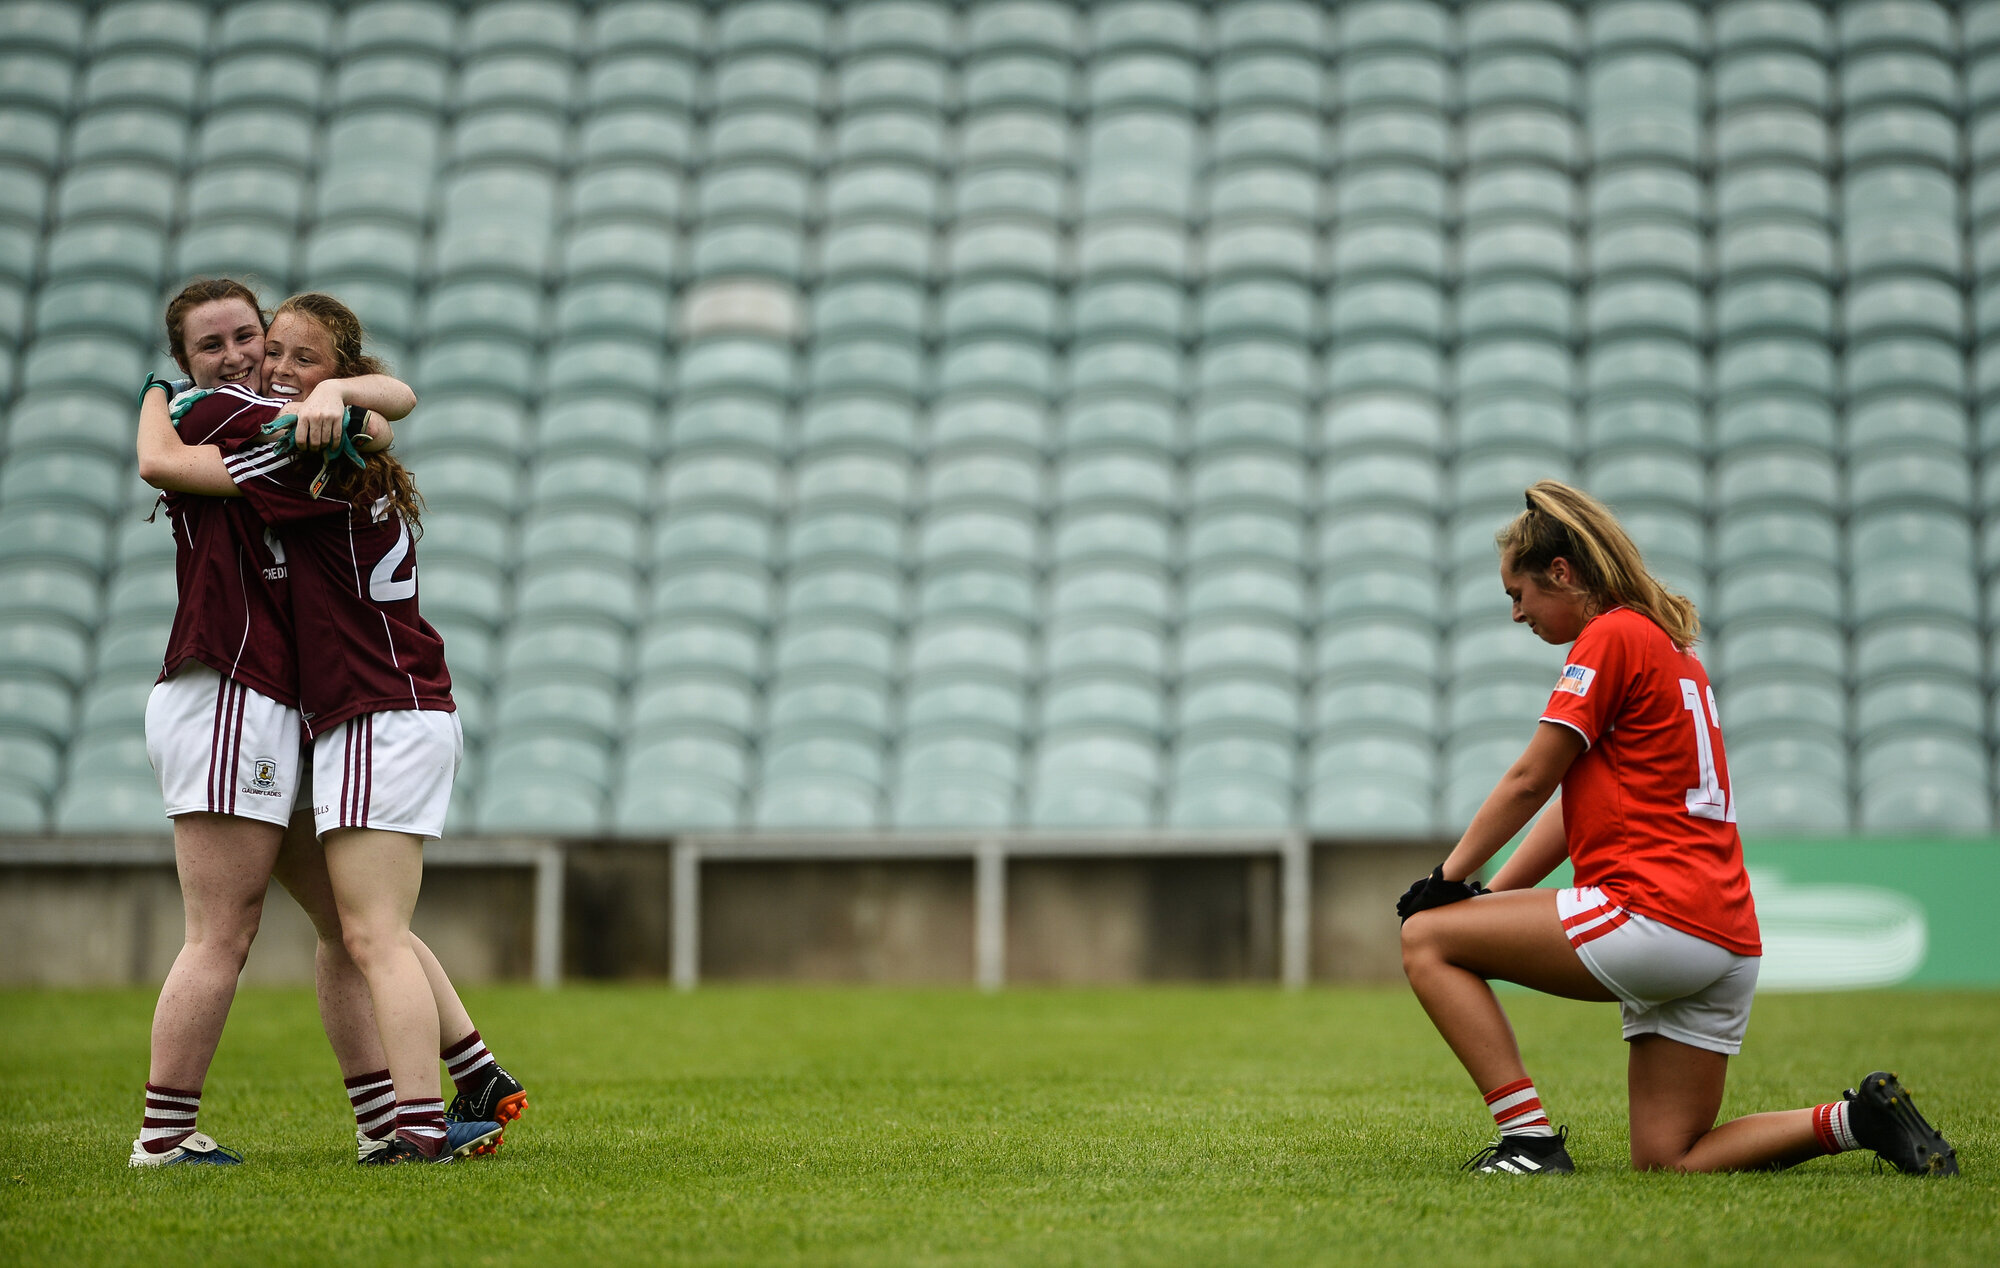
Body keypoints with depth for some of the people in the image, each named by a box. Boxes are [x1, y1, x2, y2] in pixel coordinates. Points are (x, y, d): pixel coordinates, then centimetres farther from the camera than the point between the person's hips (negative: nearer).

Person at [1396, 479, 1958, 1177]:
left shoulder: (1612, 637, -6)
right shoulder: (1670, 648, 24)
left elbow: (1529, 781, -6)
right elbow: (1575, 805, 23)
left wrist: (1450, 878, 5)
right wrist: (1489, 894, 16)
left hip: (1655, 911, -10)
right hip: (1727, 939, 10)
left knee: (1427, 938, -1)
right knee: (1666, 1163, 11)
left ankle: (1530, 1137, -10)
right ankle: (1860, 1119, 2)